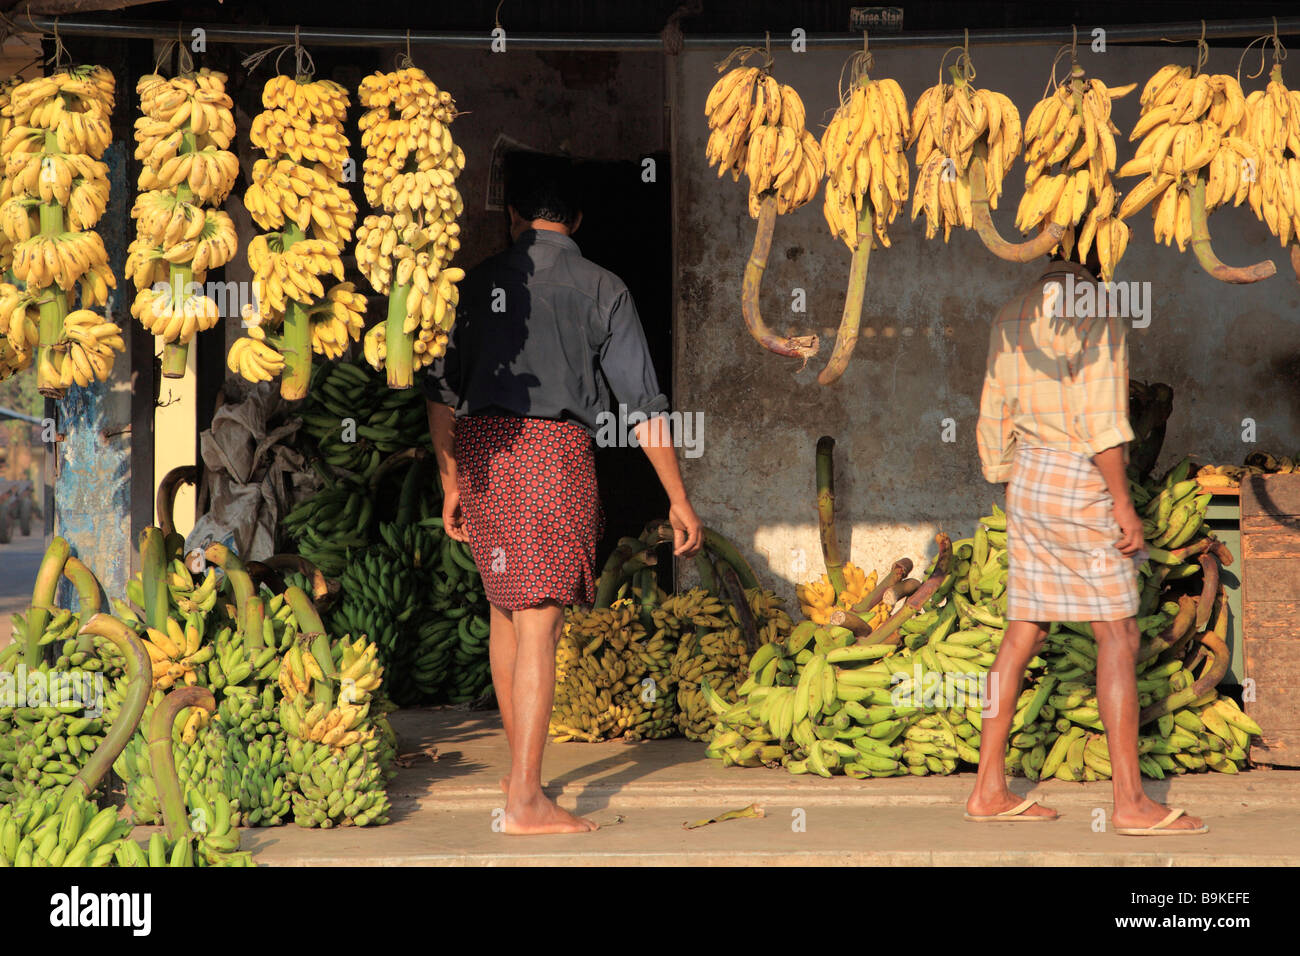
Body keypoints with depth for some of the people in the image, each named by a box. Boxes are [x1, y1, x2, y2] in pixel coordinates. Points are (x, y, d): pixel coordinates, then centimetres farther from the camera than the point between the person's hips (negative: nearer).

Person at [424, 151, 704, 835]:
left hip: (479, 448, 4)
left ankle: (518, 769, 31)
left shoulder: (477, 283, 10)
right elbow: (643, 402, 1)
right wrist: (679, 499, 5)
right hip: (555, 446, -4)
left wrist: (451, 482, 20)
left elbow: (441, 389, 11)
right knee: (538, 624, -7)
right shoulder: (600, 289, 2)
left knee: (505, 611, 19)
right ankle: (525, 800, -11)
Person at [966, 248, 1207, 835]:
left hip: (1028, 479, 8)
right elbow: (1099, 413, -18)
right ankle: (1130, 799, -8)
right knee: (1118, 635, -6)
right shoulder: (1094, 306, -10)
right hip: (1079, 481, -8)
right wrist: (1123, 504, -16)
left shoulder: (1011, 318, 14)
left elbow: (994, 423, 17)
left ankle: (990, 791, 9)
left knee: (1023, 635, 9)